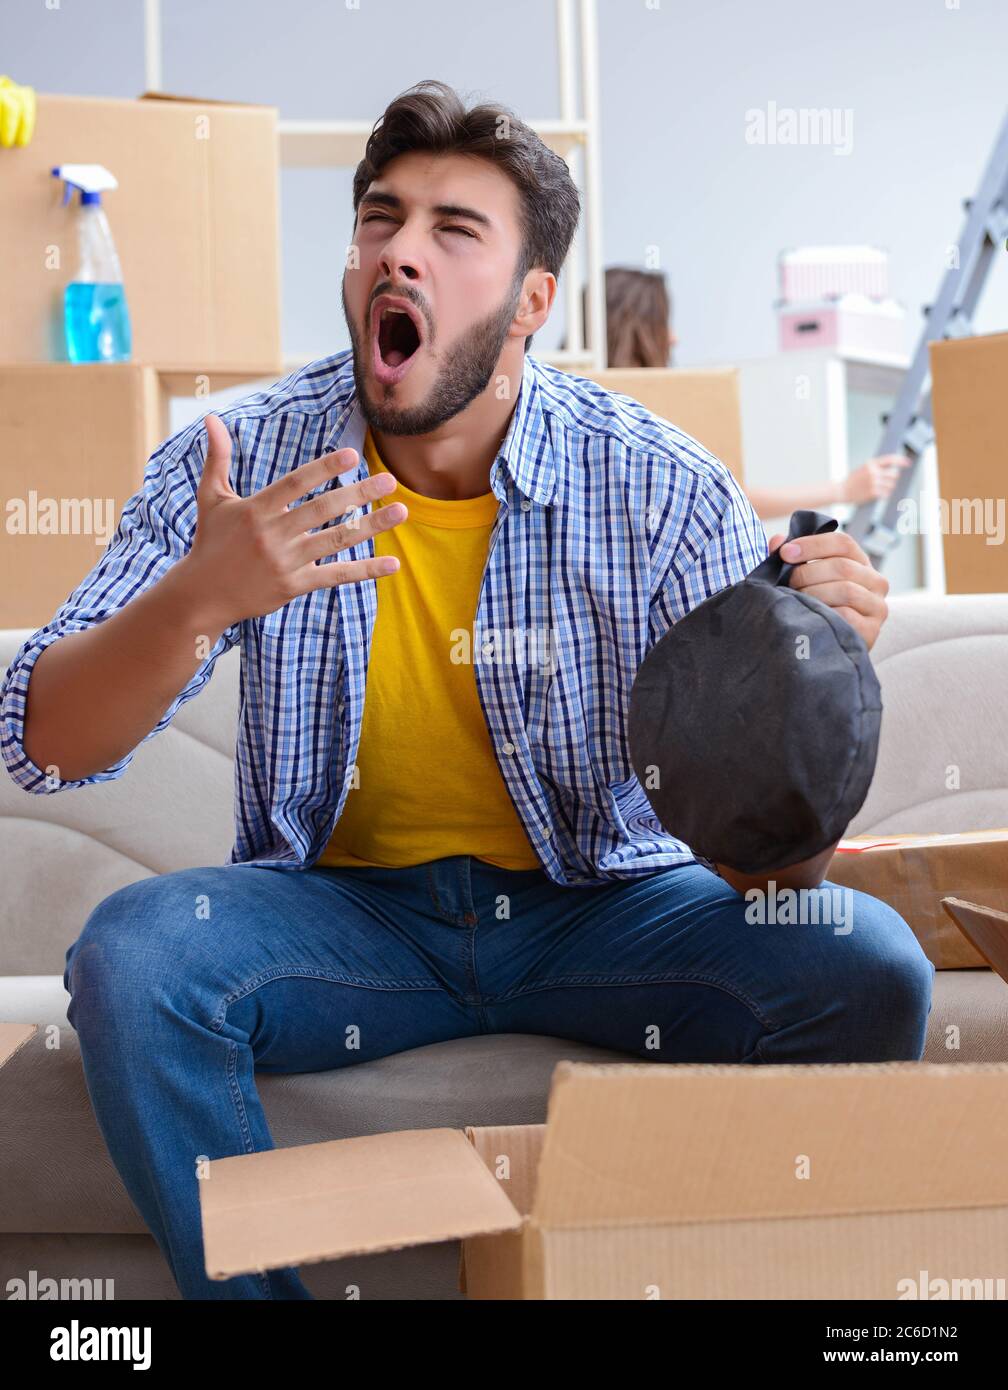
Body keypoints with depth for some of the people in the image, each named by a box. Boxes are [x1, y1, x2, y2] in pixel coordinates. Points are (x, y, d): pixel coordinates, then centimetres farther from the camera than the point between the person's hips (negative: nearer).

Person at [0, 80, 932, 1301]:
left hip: (598, 905, 0)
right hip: (341, 909, 0)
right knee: (130, 954, -28)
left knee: (867, 966, -23)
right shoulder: (238, 464, -8)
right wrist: (199, 601, -32)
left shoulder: (659, 488, -10)